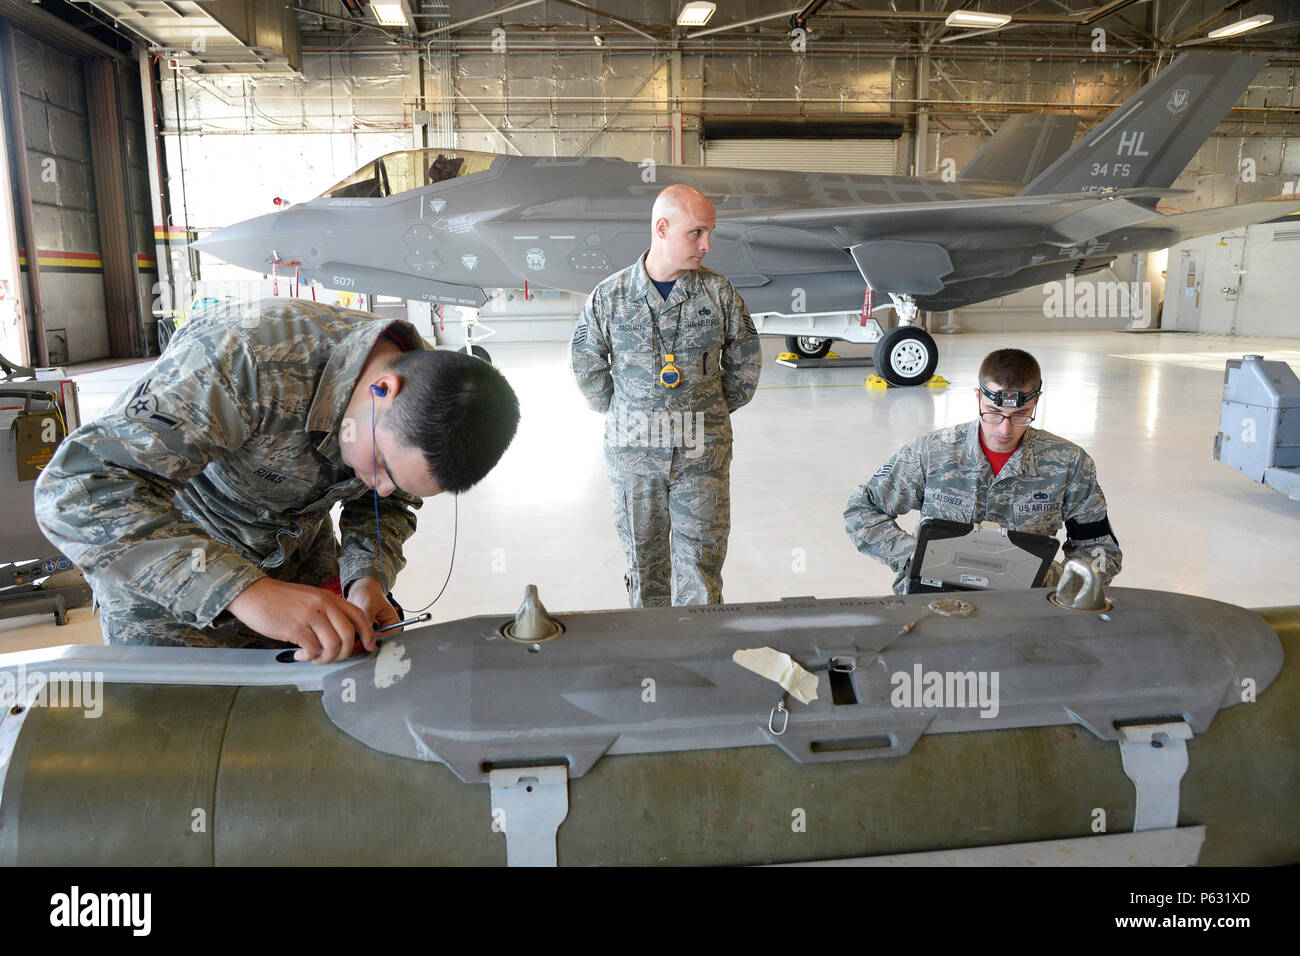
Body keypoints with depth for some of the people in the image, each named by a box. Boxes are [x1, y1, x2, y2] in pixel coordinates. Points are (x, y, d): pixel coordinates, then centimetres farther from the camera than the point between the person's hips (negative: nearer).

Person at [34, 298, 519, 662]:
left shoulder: (421, 416, -20)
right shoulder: (246, 359, -40)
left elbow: (385, 507, -1)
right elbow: (77, 487, -44)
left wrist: (367, 576, -23)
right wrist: (245, 590, -53)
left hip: (301, 566, 5)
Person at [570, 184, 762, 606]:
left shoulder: (719, 293, -1)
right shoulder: (610, 296, -3)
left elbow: (745, 358, 11)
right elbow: (585, 363, 10)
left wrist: (718, 410, 9)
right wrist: (621, 413, 8)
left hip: (703, 455, 0)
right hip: (632, 452, 0)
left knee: (700, 562, 4)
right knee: (644, 558, 12)